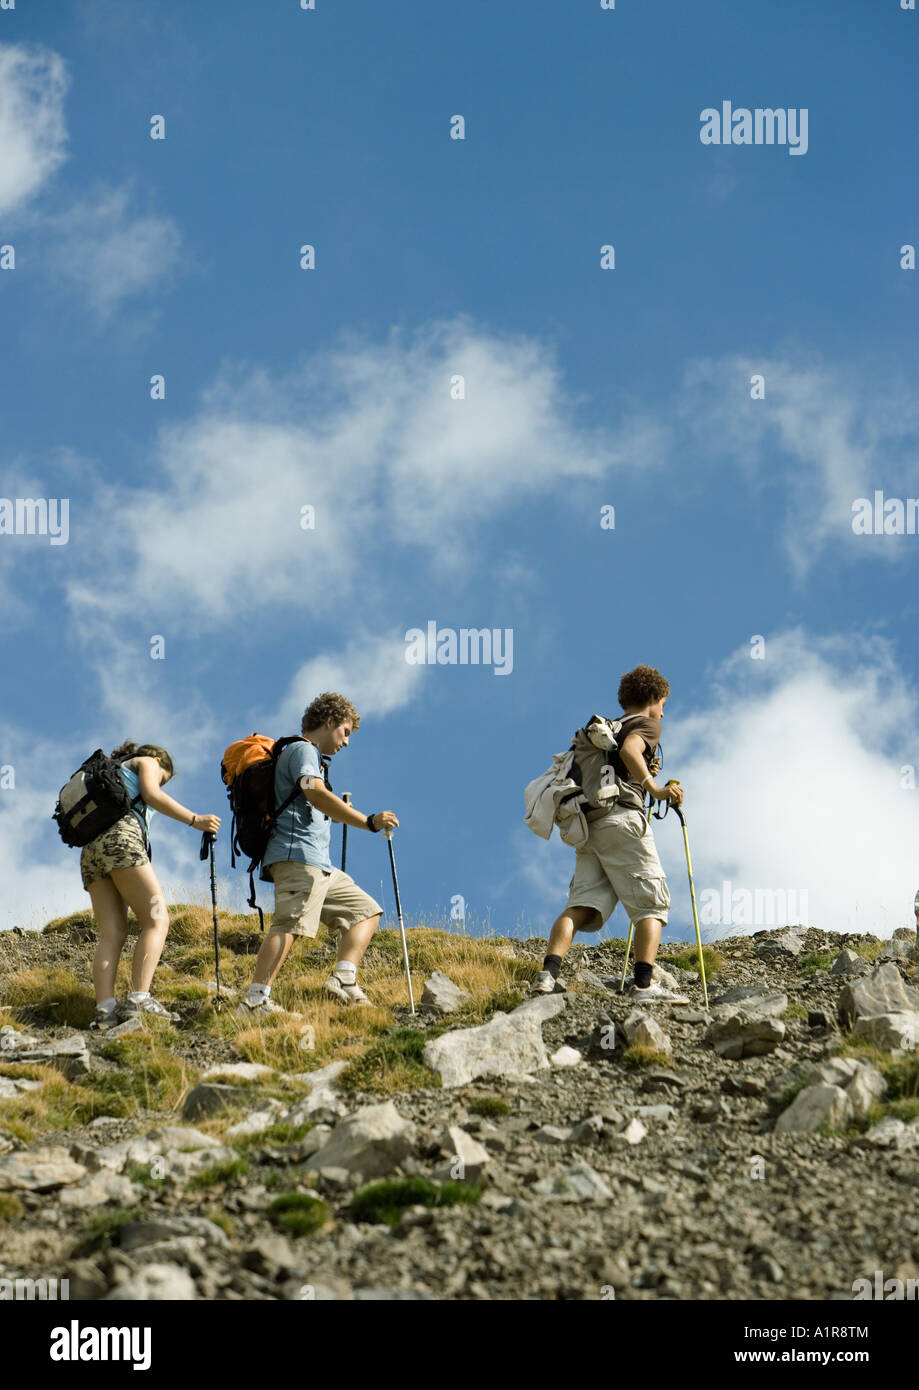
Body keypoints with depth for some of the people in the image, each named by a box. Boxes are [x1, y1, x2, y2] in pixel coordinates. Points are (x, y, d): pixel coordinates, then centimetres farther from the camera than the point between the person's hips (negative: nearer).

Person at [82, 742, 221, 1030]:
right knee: (157, 919, -11)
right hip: (121, 836, -8)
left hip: (91, 849, 8)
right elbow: (152, 795, -4)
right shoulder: (147, 763, 18)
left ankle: (105, 1009, -20)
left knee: (112, 933, -3)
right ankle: (139, 999, -27)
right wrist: (195, 820, -8)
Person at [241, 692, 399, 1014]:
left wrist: (338, 813, 24)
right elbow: (315, 793, -22)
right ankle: (256, 999, -34)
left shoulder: (312, 757, 31)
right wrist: (367, 821, -25)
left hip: (320, 865, 11)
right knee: (291, 922, -25)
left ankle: (344, 979, -3)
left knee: (365, 910, 11)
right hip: (297, 856, -11)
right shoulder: (302, 750, -2)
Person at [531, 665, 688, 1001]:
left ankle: (548, 973, -24)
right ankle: (644, 983, -18)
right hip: (622, 817, -7)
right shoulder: (647, 724, 7)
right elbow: (629, 751, -15)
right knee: (652, 903, -4)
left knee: (582, 905, -5)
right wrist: (654, 788, -15)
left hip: (588, 825, 7)